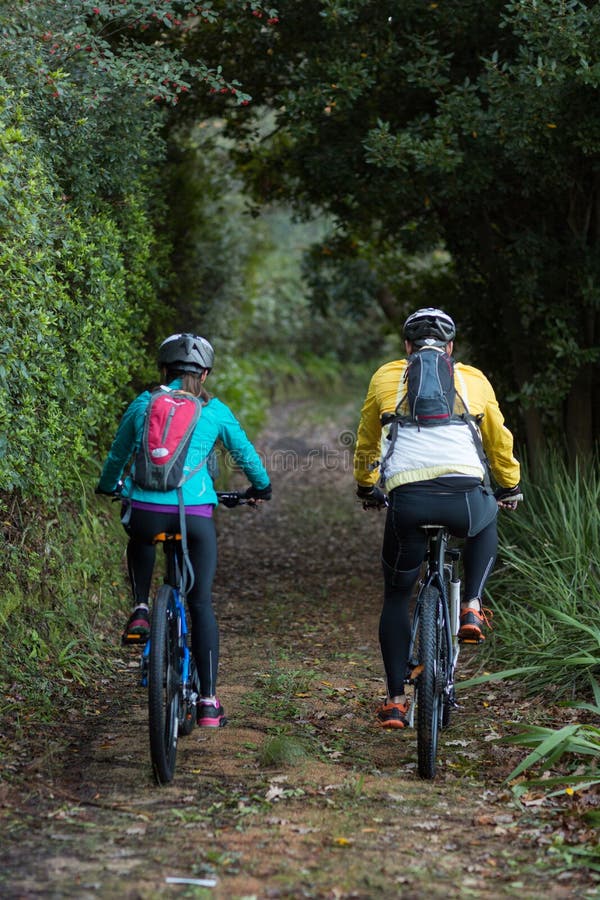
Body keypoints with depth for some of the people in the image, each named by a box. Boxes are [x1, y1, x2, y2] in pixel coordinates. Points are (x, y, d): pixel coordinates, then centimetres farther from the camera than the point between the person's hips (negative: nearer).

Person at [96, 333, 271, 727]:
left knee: (140, 539, 39)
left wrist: (108, 486, 45)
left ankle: (141, 611, 19)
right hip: (196, 515, -1)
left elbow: (118, 454, 24)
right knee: (202, 605, 10)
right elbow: (245, 454, 21)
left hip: (146, 512, 1)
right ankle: (209, 702, 7)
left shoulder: (143, 404, 11)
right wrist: (262, 487, 41)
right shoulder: (215, 411, 9)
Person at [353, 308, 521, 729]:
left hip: (407, 500, 0)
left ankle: (396, 701, 14)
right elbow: (500, 440, 34)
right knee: (486, 523, 38)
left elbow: (366, 443, 33)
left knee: (396, 597, 19)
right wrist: (510, 487, 51)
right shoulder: (473, 379, 21)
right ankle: (472, 609, 20)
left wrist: (367, 488, 51)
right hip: (465, 496, 0)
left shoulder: (385, 378, 21)